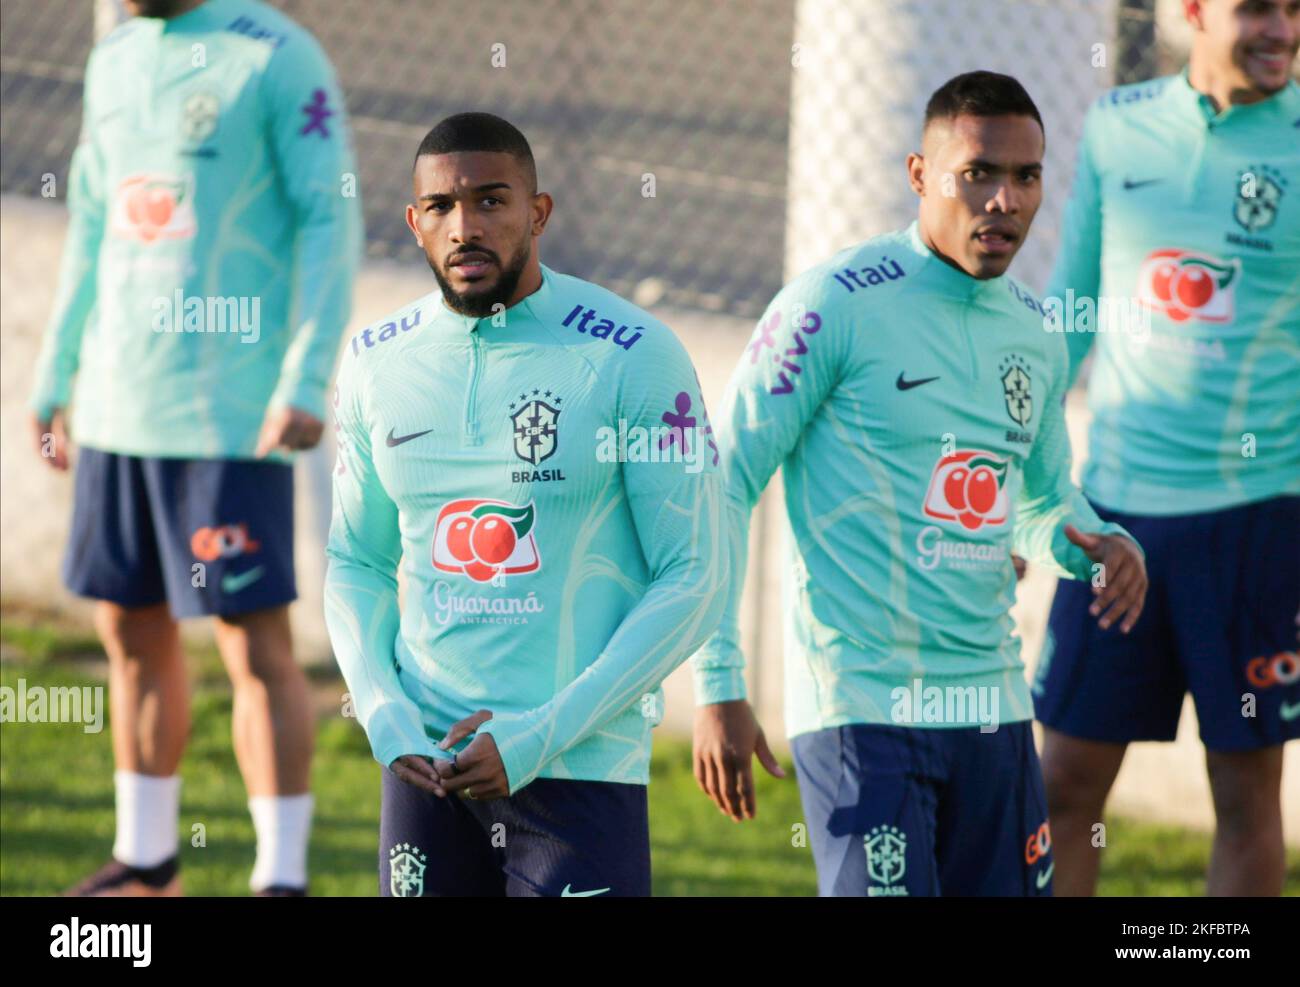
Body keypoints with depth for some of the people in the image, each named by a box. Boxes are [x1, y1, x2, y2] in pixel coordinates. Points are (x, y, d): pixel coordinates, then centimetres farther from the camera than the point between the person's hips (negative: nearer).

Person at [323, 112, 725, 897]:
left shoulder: (633, 357, -7)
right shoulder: (379, 364, 7)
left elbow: (695, 582, -7)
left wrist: (537, 739, -13)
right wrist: (385, 717, -2)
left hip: (581, 768, -4)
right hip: (426, 765, 4)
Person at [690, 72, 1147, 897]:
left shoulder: (1035, 333, 12)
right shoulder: (837, 306, -9)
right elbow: (723, 486, -8)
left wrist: (1095, 544, 1)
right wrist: (719, 683, -12)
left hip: (994, 704, 7)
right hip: (860, 706, -7)